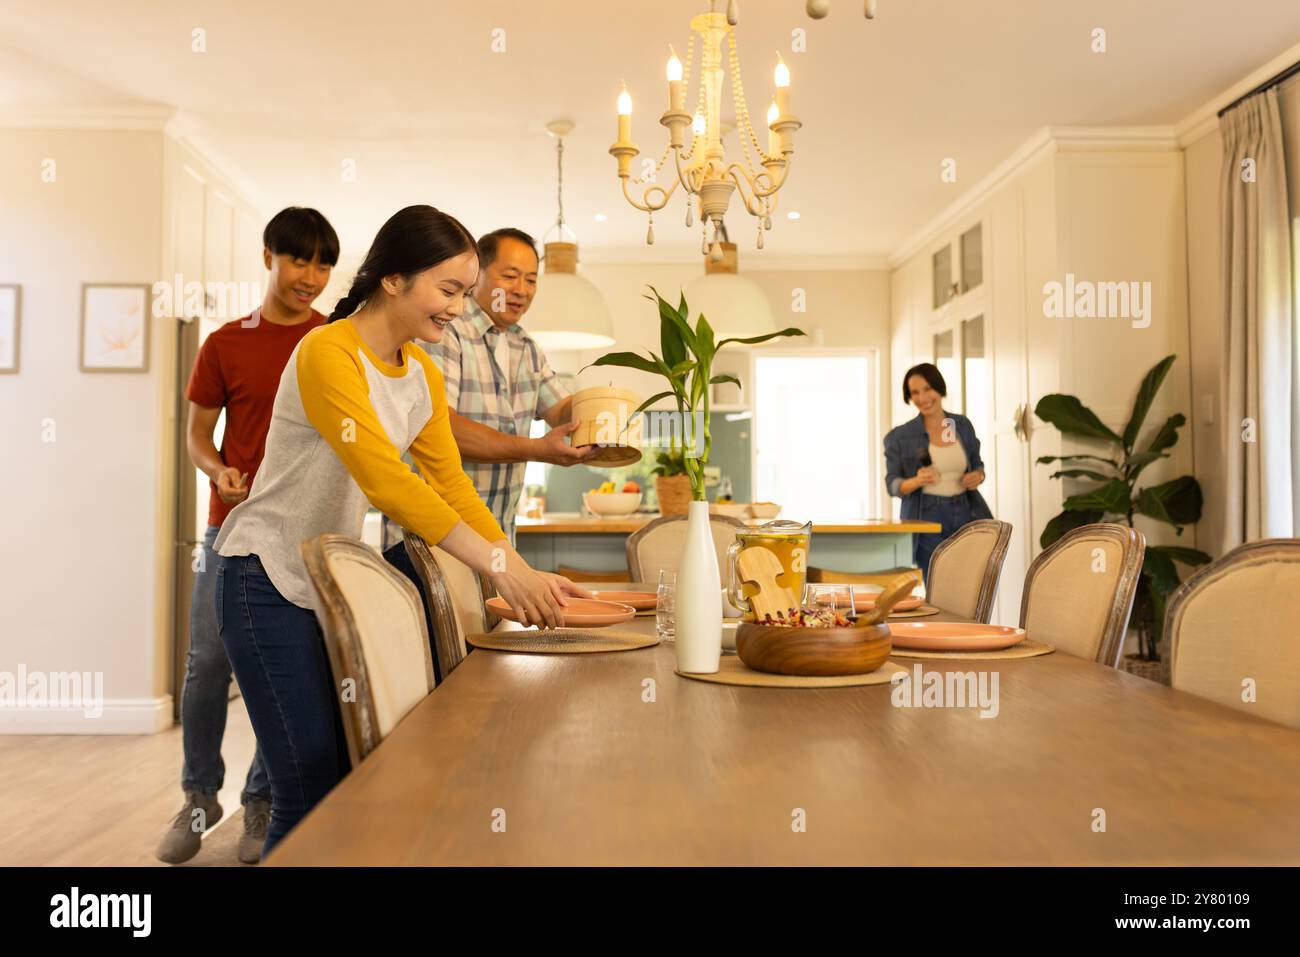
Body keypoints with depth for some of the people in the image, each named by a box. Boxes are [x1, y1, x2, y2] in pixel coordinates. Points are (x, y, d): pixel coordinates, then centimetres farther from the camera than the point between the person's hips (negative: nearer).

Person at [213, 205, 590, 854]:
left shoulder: (423, 373, 4)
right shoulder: (328, 352, -20)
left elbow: (450, 482, 2)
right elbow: (384, 479, -30)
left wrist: (525, 573, -10)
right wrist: (497, 564, -34)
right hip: (269, 582, -8)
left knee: (356, 772, 11)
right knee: (311, 790, -6)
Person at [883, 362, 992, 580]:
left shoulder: (963, 425, 7)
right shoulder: (900, 436, -4)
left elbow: (977, 464, 18)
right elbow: (892, 484, -3)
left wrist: (978, 476, -5)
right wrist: (917, 481, -23)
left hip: (967, 515, 3)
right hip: (928, 520, -3)